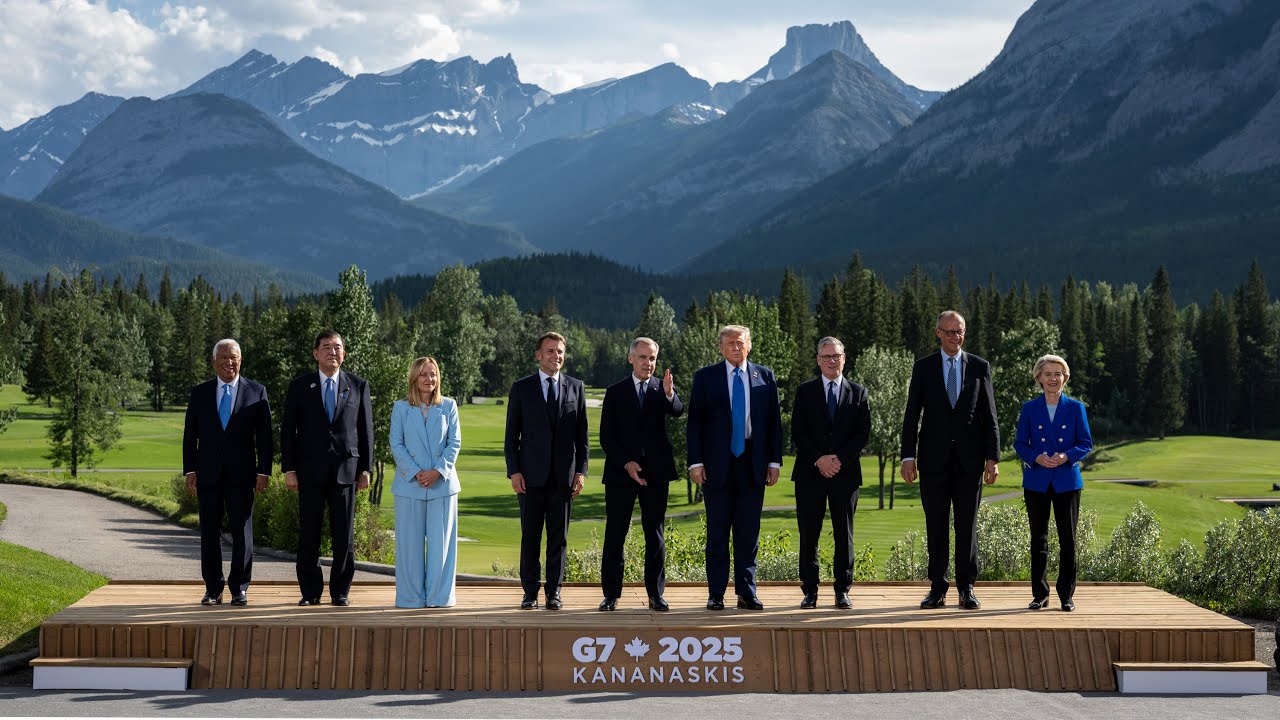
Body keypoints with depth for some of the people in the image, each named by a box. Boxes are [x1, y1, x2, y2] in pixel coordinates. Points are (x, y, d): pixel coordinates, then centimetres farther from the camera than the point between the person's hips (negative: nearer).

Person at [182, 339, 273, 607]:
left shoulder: (256, 392, 4)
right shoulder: (199, 393, 8)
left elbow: (264, 435, 2)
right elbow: (190, 435, 8)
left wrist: (264, 471, -4)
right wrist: (189, 471, 0)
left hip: (241, 474, -1)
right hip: (208, 474, 1)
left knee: (242, 532, 0)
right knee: (209, 532, 4)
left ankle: (239, 589, 8)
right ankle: (213, 589, 11)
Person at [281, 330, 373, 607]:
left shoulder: (358, 386, 8)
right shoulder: (300, 386, 6)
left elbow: (366, 430, 9)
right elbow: (288, 430, 5)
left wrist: (365, 469, 4)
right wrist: (289, 469, -2)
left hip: (345, 469, 0)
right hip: (310, 472, 0)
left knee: (344, 536, 0)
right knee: (308, 534, 2)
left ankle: (340, 592, 10)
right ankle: (310, 592, 11)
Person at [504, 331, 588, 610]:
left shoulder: (575, 387, 8)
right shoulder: (521, 388, 4)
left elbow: (581, 434, 8)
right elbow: (511, 434, 3)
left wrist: (581, 471, 1)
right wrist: (514, 471, -5)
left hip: (563, 475, 1)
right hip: (531, 474, -1)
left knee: (559, 536, 3)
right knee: (530, 535, 2)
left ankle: (554, 592, 10)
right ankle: (530, 592, 9)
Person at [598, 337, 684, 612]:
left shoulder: (663, 389, 7)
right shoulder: (616, 392, 5)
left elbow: (677, 411, -15)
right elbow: (606, 436, 1)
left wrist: (669, 394, -36)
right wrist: (626, 463, -11)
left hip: (655, 473, 1)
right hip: (620, 473, -1)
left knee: (655, 535, 4)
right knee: (615, 535, 1)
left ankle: (656, 594, 8)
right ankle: (611, 594, 7)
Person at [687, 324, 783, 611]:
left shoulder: (765, 377, 9)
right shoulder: (705, 377, 4)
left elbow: (774, 422, 9)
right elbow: (694, 422, 1)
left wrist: (775, 461, 2)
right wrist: (696, 462, -7)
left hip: (753, 464, 1)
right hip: (717, 464, -1)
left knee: (749, 532, 4)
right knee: (717, 531, 2)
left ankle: (746, 593, 10)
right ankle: (716, 594, 7)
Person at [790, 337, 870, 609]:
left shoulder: (858, 392, 9)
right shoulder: (805, 392, 8)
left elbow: (863, 433, 2)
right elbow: (797, 433, 1)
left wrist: (840, 459, -10)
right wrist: (818, 460, -11)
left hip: (845, 472, 0)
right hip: (810, 474, 0)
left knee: (844, 534, 3)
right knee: (808, 535, 0)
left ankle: (843, 590, 8)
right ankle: (810, 591, 5)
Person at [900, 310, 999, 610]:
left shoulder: (979, 367, 7)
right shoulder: (923, 367, 5)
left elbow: (989, 416, 5)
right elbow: (912, 415, 3)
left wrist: (992, 457, -2)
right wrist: (908, 456, -4)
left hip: (969, 459, 0)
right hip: (934, 459, 0)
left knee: (967, 524, 3)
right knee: (935, 526, 3)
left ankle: (966, 588, 10)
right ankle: (937, 588, 9)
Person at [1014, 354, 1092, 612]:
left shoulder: (1075, 408, 4)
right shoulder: (1029, 408, 5)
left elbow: (1086, 443, 3)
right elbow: (1020, 443, 5)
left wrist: (1066, 457, -15)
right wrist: (1036, 458, -15)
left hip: (1067, 481, 0)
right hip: (1036, 482, 0)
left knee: (1068, 538, 1)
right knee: (1038, 539, 4)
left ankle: (1067, 595, 9)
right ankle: (1039, 594, 12)